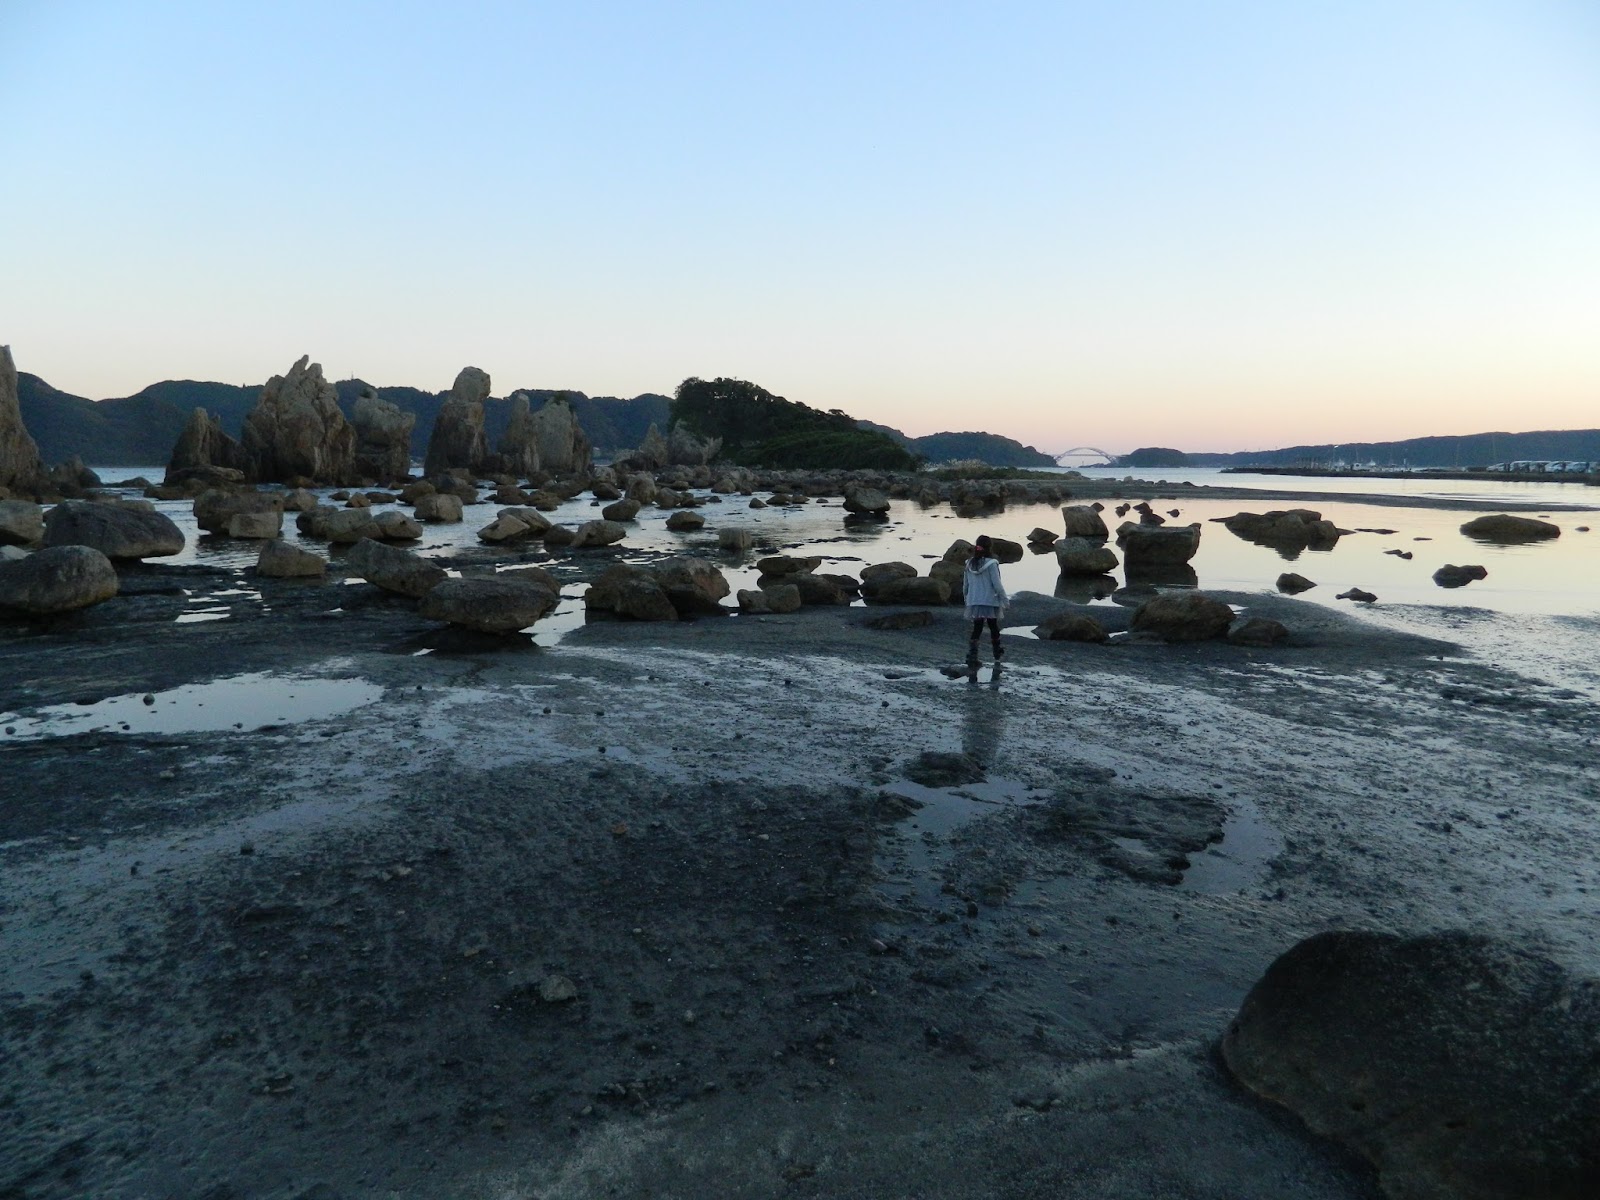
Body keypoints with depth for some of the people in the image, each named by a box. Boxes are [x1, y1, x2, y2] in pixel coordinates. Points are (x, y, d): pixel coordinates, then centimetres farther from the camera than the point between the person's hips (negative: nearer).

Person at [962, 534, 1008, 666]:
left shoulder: (969, 564, 0)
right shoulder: (991, 564, -15)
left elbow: (965, 585, 8)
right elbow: (997, 584, -14)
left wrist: (966, 598, 22)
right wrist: (1005, 599, -3)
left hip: (974, 602, 3)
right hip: (990, 602, -3)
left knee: (977, 628, 8)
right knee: (993, 627, 15)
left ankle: (971, 655, -7)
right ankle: (997, 654, 34)